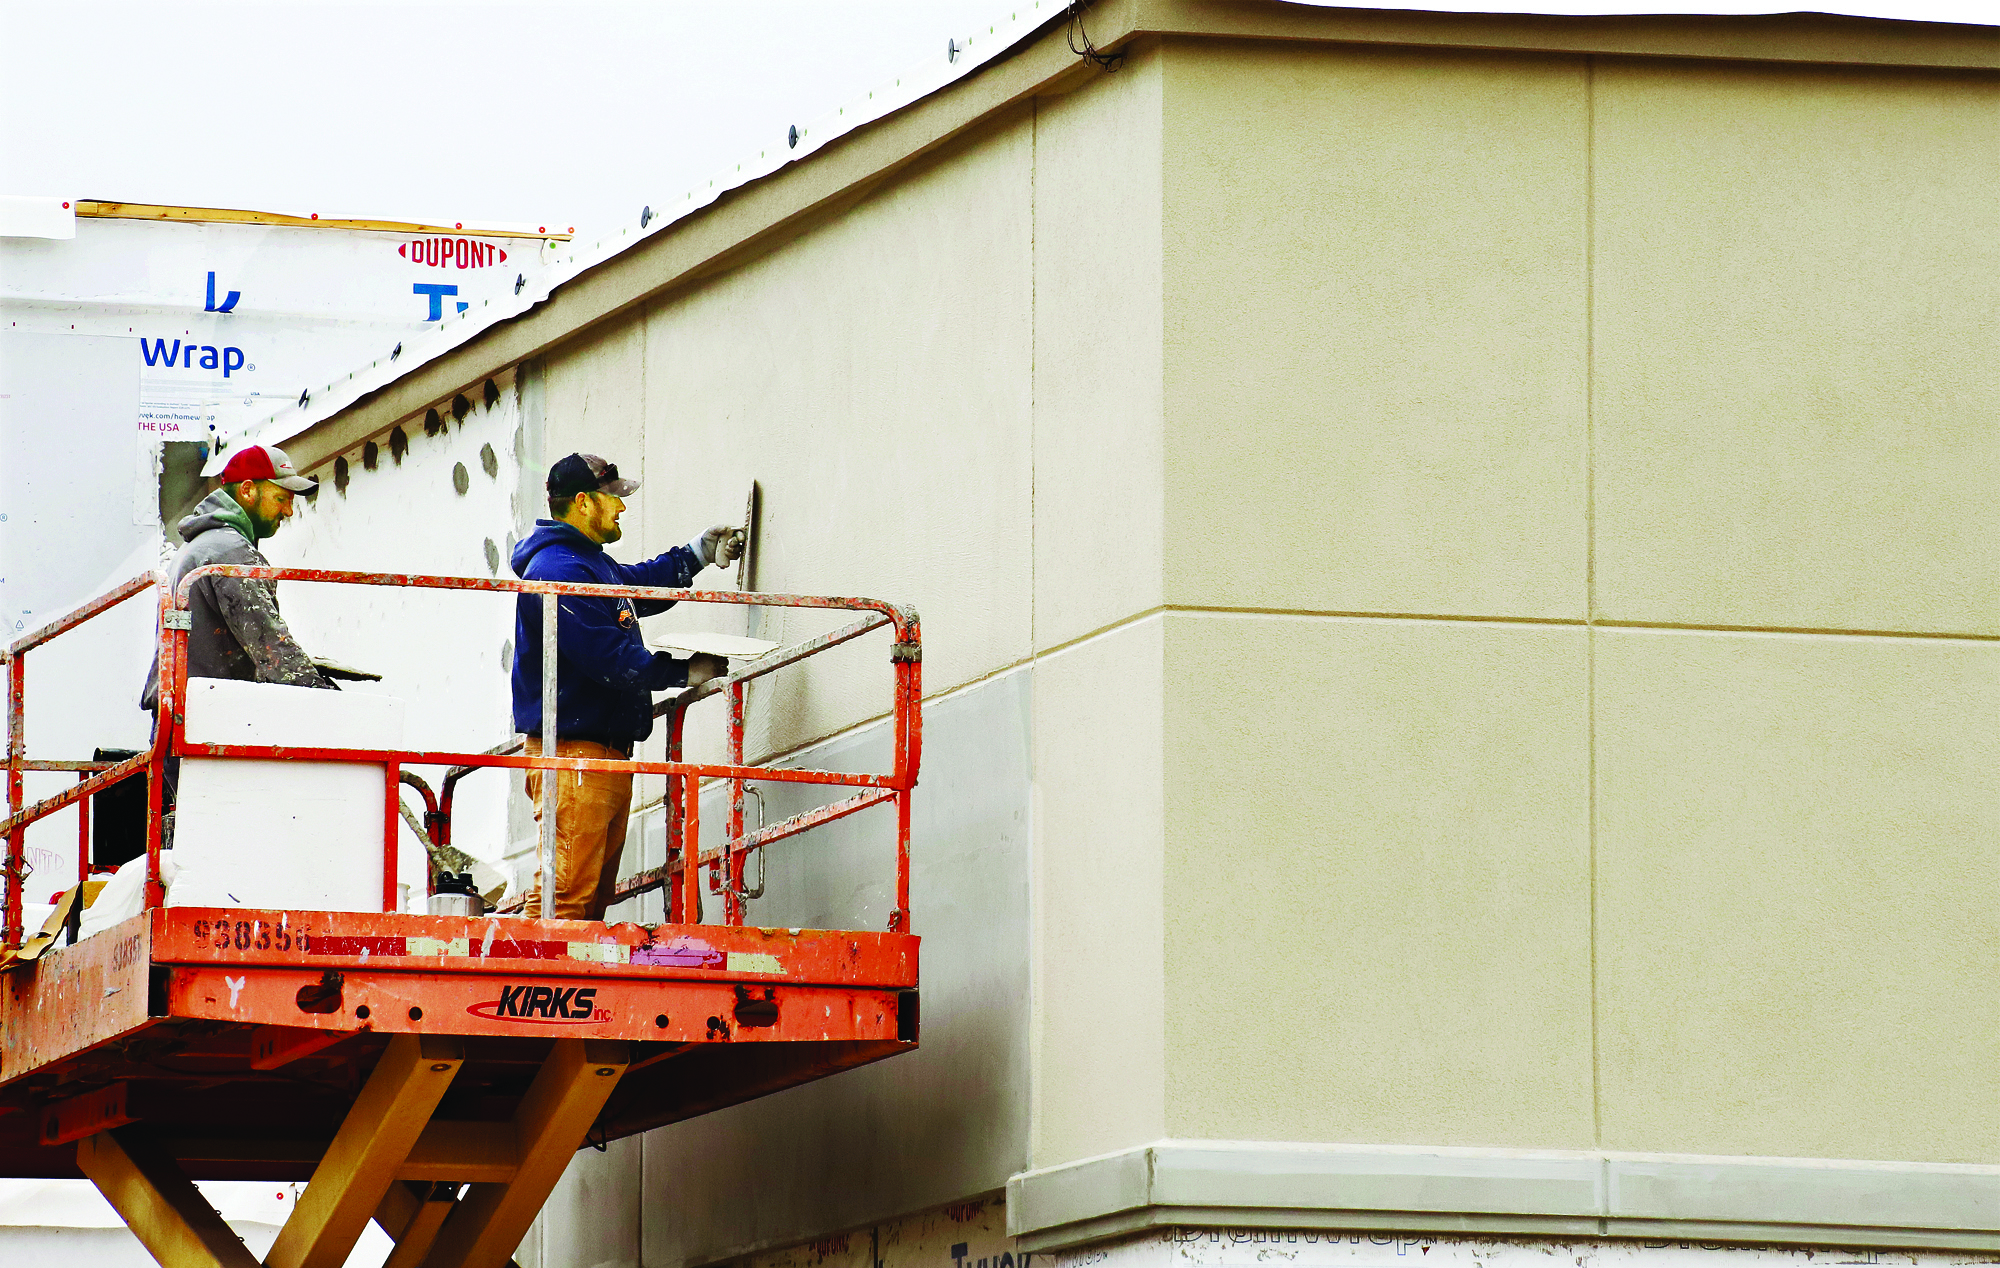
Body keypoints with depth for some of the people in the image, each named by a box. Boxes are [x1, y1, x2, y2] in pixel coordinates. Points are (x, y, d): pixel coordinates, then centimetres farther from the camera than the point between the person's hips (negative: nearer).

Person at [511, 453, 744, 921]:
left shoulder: (590, 563, 19)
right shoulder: (557, 569, -15)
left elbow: (641, 584, 43)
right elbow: (607, 660, -20)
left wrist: (698, 554, 38)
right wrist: (683, 672, -11)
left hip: (608, 750, 11)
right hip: (575, 753, -11)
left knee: (594, 896, 10)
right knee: (567, 890, -16)